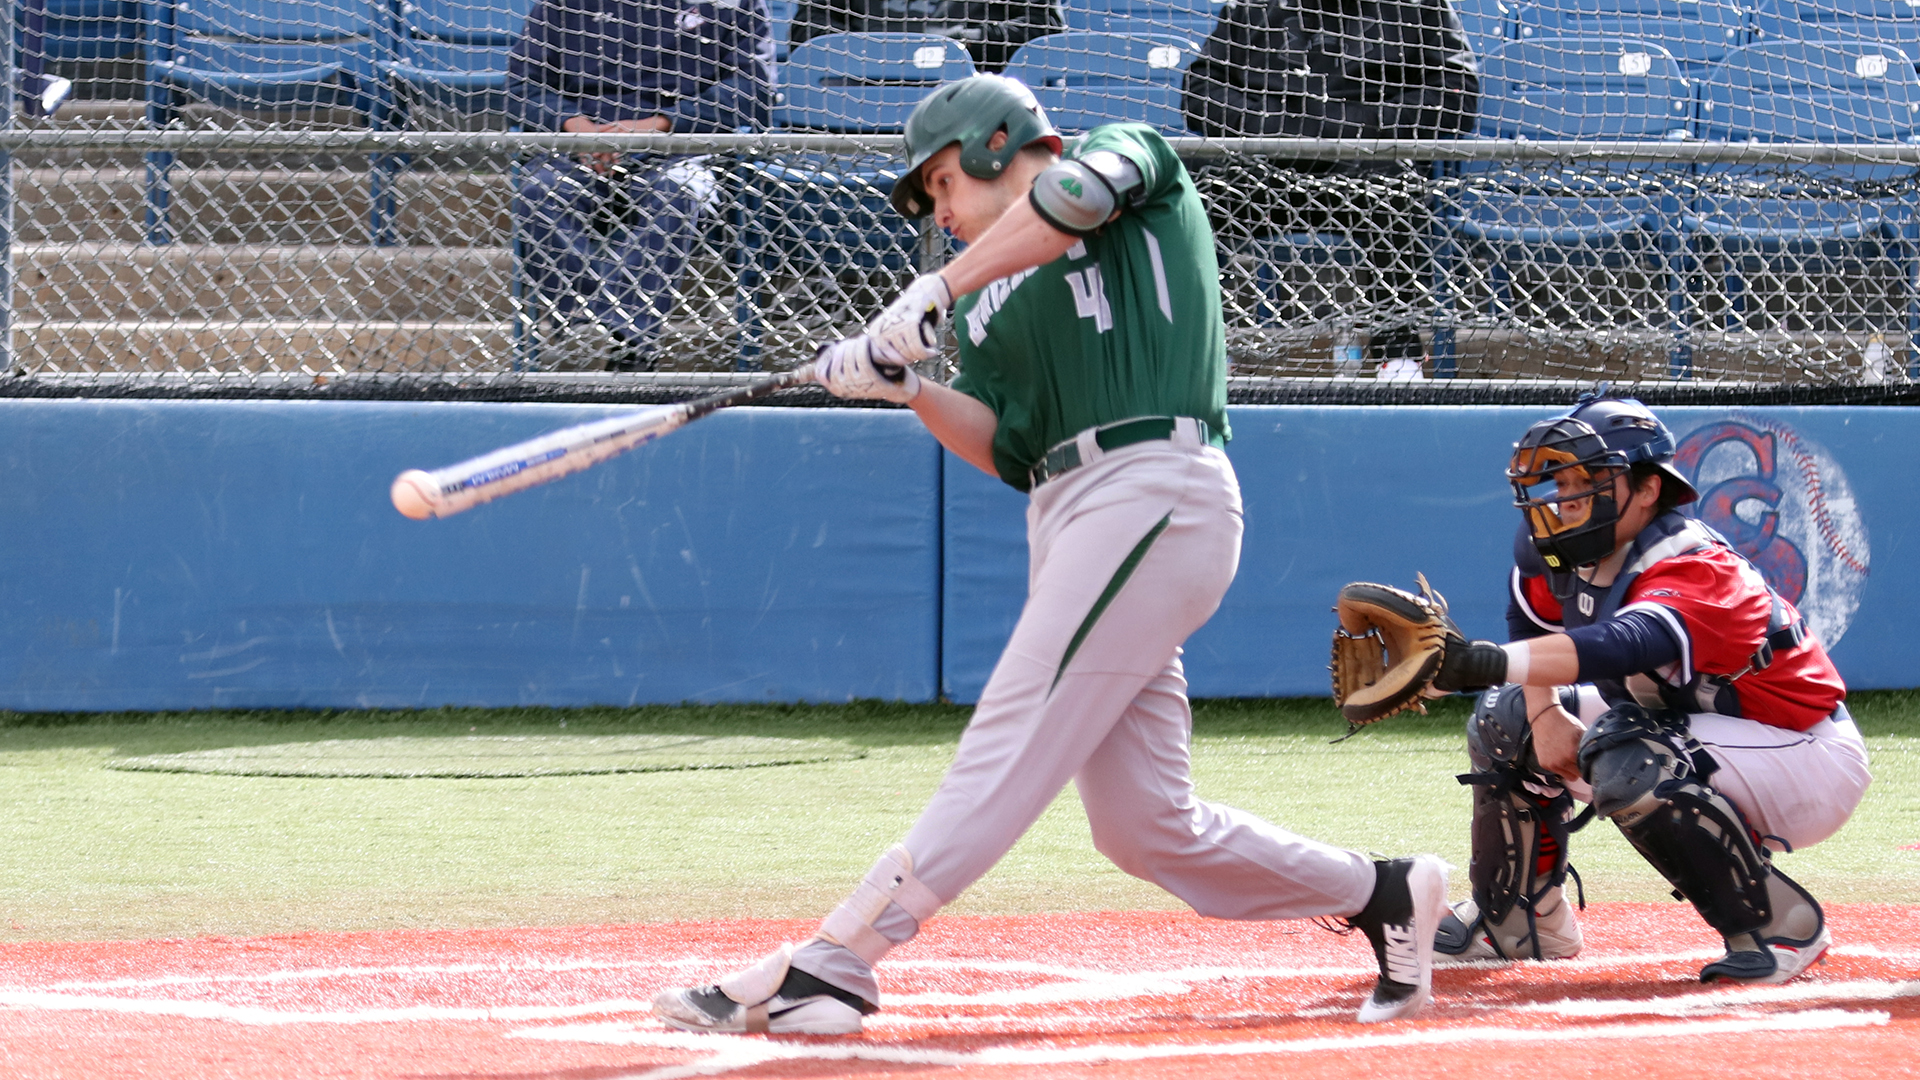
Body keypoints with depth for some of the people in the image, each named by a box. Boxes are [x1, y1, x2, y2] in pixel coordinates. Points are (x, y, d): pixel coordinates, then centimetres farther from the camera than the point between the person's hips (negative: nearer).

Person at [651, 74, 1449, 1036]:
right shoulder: (994, 307, 26)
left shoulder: (1129, 155, 9)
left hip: (1157, 486, -9)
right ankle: (1383, 897, 18)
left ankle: (833, 964, -25)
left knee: (1009, 748, -16)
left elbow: (1075, 198, -15)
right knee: (1143, 825, 3)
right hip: (1066, 520, 9)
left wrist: (935, 293, -17)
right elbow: (1006, 449, 13)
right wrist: (908, 387, -3)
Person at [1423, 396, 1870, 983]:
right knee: (1503, 722, 5)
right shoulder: (1563, 552, -9)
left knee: (1628, 766, -36)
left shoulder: (1696, 571, -33)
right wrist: (1545, 715, -11)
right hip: (1682, 728, 9)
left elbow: (1625, 645, -53)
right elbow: (1531, 632, 10)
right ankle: (1516, 921, 22)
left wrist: (1489, 662, -67)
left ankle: (1779, 924, -19)